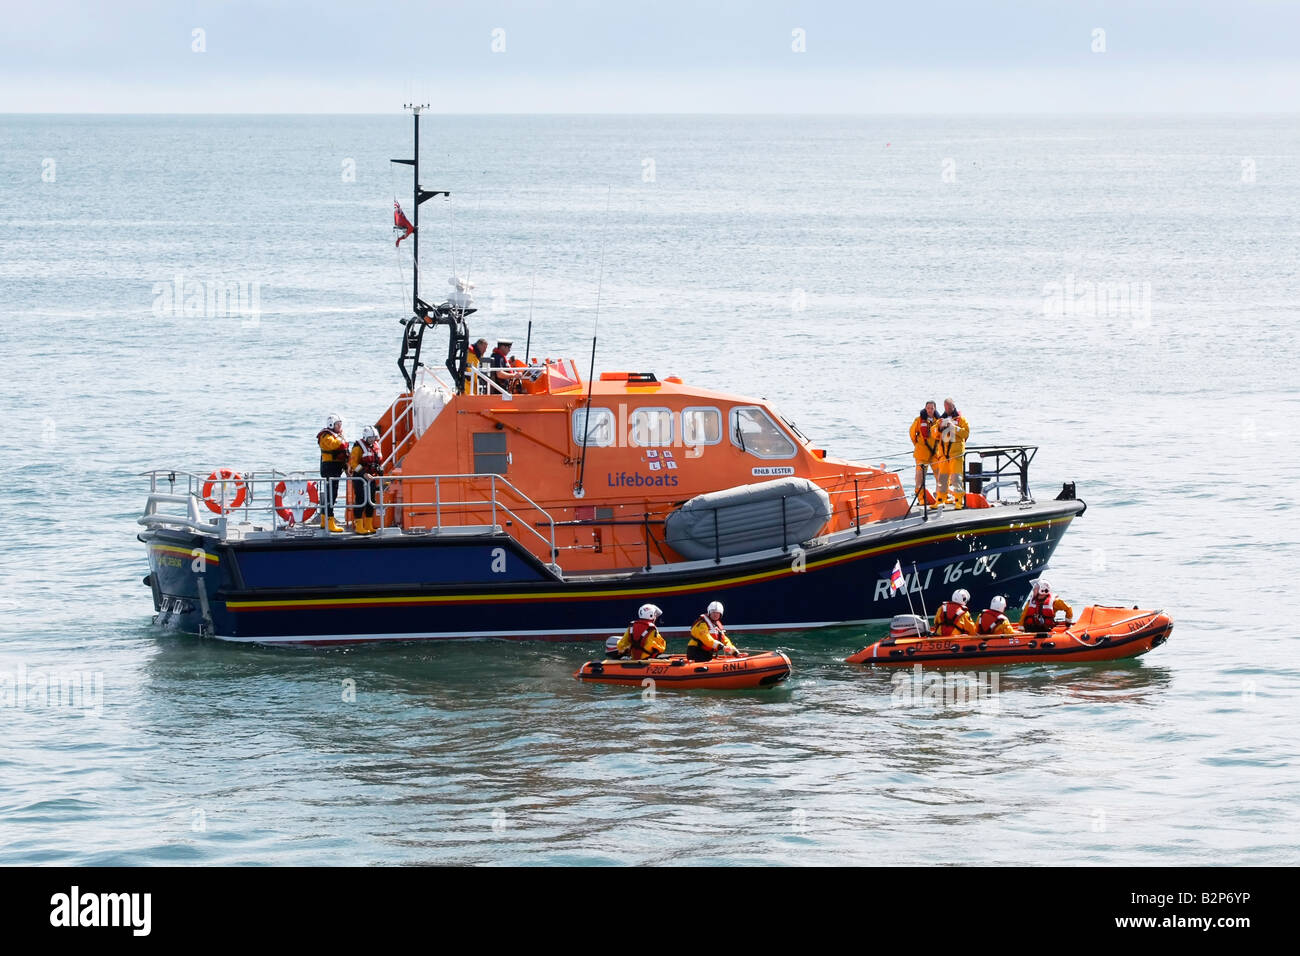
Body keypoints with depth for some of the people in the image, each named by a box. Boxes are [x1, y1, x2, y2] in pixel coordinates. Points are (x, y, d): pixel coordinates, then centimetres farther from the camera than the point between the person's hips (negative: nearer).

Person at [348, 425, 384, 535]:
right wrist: (364, 474, -23)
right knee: (361, 501, -9)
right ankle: (359, 527, -8)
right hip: (360, 478, -8)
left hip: (372, 478, 8)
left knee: (371, 501, 9)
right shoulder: (359, 447, -10)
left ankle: (369, 526, 16)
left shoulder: (376, 447, 14)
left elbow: (379, 462, 23)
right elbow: (354, 463, -16)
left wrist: (379, 474, 12)